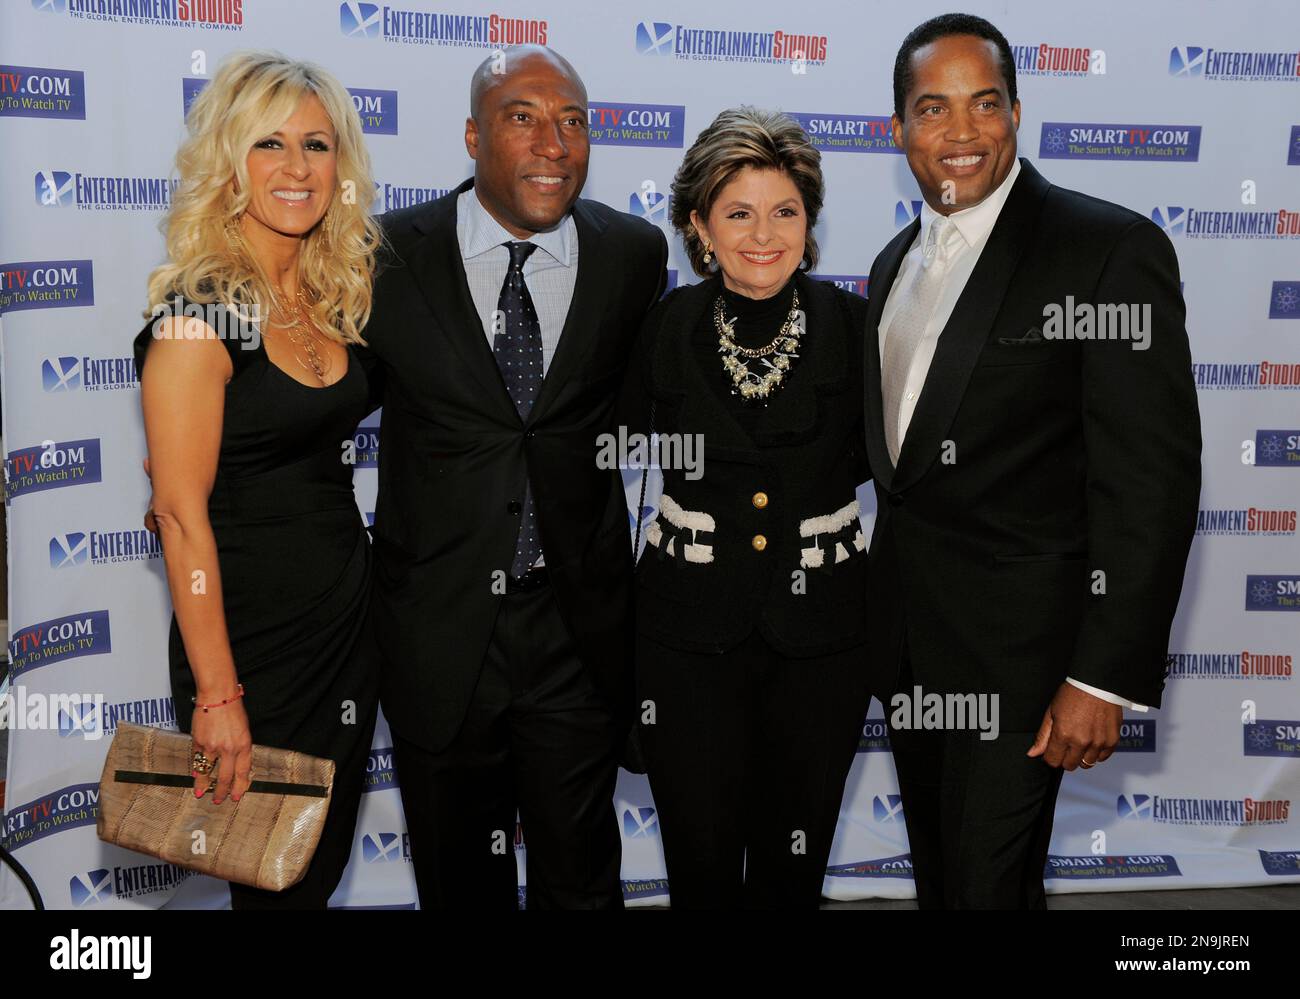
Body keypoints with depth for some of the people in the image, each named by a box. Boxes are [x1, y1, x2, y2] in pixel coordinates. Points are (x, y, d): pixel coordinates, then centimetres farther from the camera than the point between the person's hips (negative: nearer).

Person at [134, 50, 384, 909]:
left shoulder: (332, 295, 5)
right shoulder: (201, 309, -16)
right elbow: (181, 512, -18)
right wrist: (218, 694, -18)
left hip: (348, 616, 7)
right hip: (255, 634, -6)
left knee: (326, 860, 18)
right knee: (275, 878, 10)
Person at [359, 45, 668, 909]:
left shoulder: (634, 254, -3)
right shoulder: (390, 254, -7)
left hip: (578, 628, 1)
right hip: (438, 629, 0)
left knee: (581, 875, 17)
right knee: (460, 878, 19)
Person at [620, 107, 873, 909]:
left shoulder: (854, 324, -5)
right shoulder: (665, 328, -4)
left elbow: (876, 458, 8)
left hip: (820, 632, 0)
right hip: (689, 632, 0)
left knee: (792, 869, 15)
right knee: (701, 869, 11)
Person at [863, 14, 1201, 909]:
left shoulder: (1111, 248, -14)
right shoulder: (897, 262, 10)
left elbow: (1152, 480, -17)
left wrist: (1108, 677, -20)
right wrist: (883, 611, 15)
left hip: (1018, 638, -7)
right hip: (909, 633, 7)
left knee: (989, 883, 2)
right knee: (936, 869, 19)